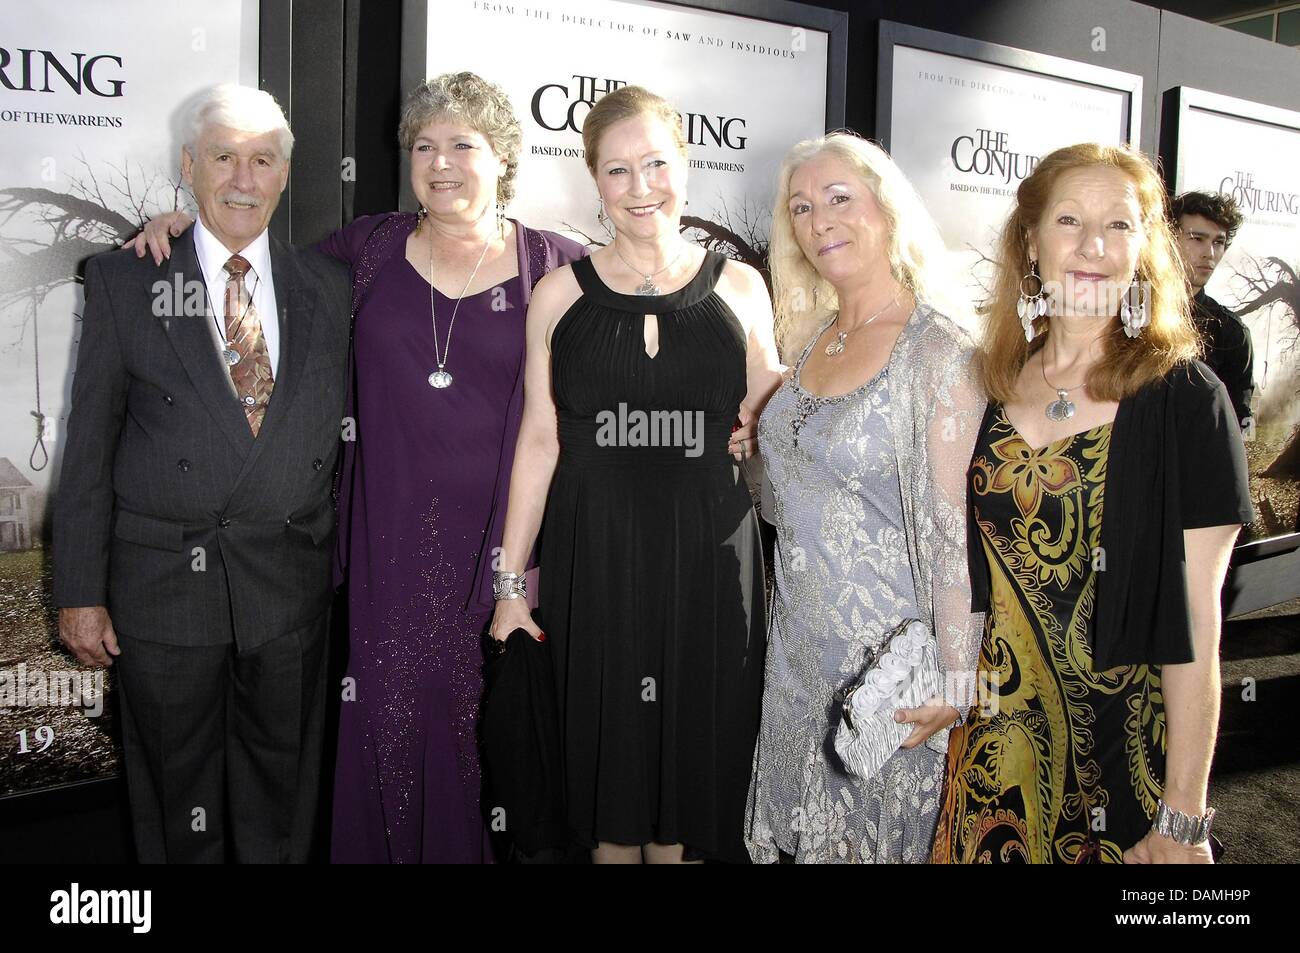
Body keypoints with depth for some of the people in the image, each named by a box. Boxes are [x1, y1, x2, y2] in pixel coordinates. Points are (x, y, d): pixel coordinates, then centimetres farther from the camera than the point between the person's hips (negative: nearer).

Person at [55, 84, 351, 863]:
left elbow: (337, 434, 8)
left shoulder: (329, 287, 5)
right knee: (178, 803, 14)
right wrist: (81, 592, -4)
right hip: (163, 585, -1)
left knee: (281, 801, 16)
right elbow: (89, 447, -2)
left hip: (290, 585, 2)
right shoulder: (124, 280, -1)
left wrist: (340, 564, 5)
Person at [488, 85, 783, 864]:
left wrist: (759, 435, -9)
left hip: (707, 558, 1)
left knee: (693, 764, 8)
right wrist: (512, 582, 0)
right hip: (594, 558, 0)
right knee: (609, 754, 9)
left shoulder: (738, 287, 6)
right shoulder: (561, 295, 3)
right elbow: (539, 441, 3)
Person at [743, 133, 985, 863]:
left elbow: (956, 531, -18)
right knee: (801, 831, 19)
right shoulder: (810, 340, 6)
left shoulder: (938, 353, -15)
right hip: (800, 644, 7)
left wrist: (955, 681, -21)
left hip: (886, 653, -6)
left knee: (873, 836, 10)